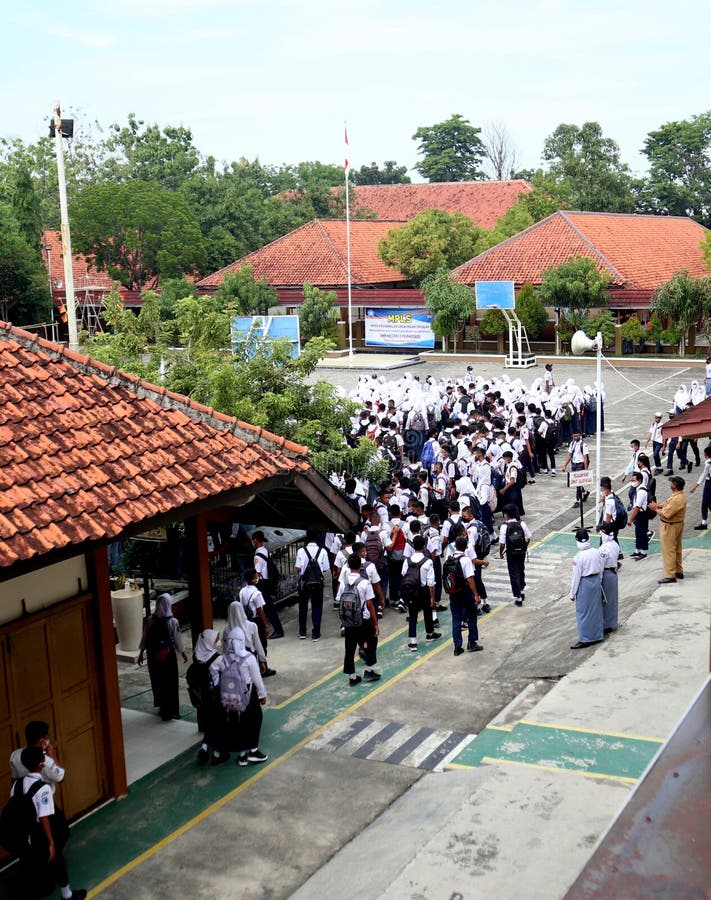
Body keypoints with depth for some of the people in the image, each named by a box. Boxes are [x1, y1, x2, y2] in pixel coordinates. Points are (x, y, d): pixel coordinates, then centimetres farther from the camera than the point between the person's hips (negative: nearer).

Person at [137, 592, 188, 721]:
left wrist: (141, 653, 13)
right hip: (168, 656, -3)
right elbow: (178, 640, -8)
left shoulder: (150, 620, -7)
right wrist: (183, 653, 7)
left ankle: (162, 708, 28)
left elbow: (144, 638, 0)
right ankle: (171, 711, 12)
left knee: (157, 682, 16)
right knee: (170, 683, 8)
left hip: (153, 657, 3)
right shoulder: (172, 622, -16)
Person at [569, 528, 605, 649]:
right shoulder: (597, 552, -5)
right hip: (596, 581, 6)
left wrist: (572, 593, -6)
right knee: (596, 609, 17)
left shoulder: (579, 556, -21)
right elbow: (601, 570, 6)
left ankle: (585, 640, 10)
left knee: (583, 612, 5)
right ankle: (598, 635, 28)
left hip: (584, 584, -6)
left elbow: (576, 576, -15)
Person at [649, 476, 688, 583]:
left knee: (668, 551, -3)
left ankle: (670, 576, 2)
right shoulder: (680, 494, 2)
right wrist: (658, 505, -7)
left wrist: (655, 508, -13)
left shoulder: (677, 499, -31)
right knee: (676, 549, 20)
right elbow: (667, 504, 11)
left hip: (670, 527, -10)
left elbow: (665, 514, -30)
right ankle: (679, 571, 32)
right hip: (677, 524, 10)